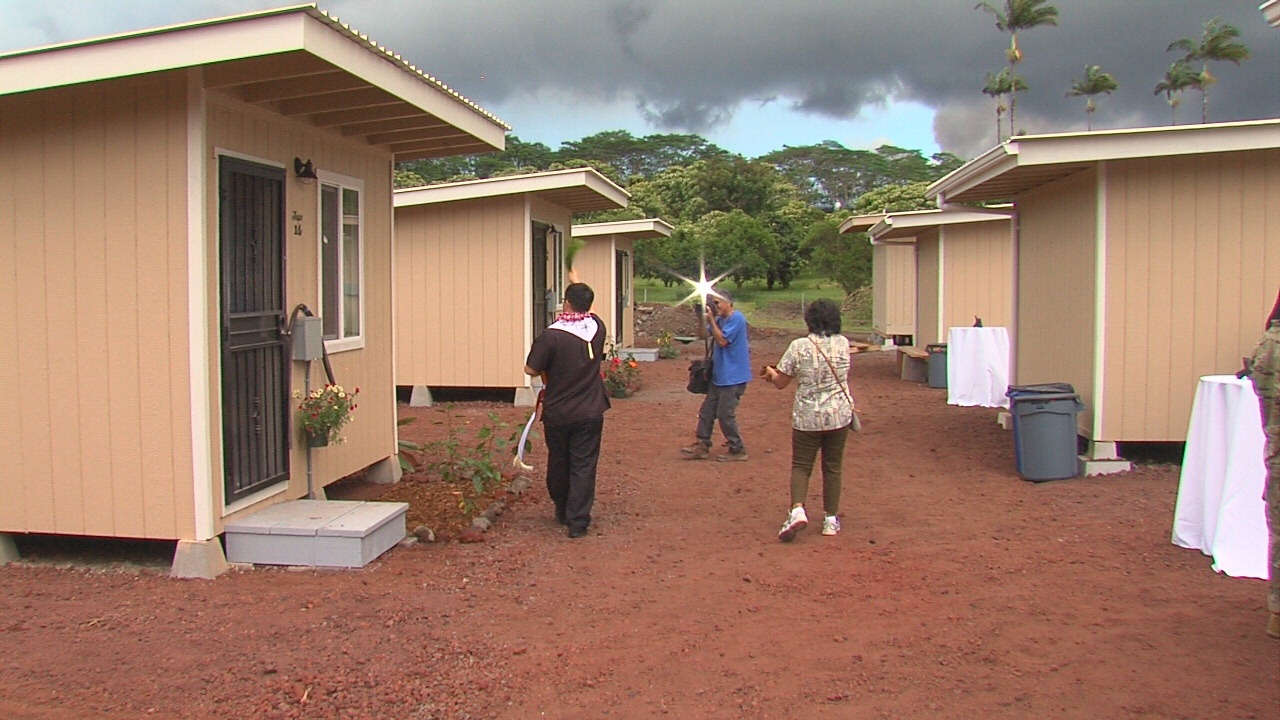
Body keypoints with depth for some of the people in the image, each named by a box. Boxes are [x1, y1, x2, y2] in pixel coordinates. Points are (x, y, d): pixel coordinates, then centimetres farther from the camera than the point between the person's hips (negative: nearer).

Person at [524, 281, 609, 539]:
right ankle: (578, 521, -1)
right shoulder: (598, 328, -4)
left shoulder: (551, 336, -18)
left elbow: (531, 369, -13)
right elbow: (589, 316, 21)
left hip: (556, 413, -2)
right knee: (583, 466, 4)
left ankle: (563, 511, 34)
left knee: (558, 463, 17)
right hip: (590, 413, 2)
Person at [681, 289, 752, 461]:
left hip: (733, 377, -9)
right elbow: (702, 334, 10)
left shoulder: (736, 319, -15)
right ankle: (702, 446, 16)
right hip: (719, 375, 9)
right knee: (706, 411, 10)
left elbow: (722, 341, -21)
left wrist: (711, 320, -17)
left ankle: (737, 450, 7)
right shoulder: (720, 319, 12)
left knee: (725, 415, -5)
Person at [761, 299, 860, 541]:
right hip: (839, 416, 2)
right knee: (833, 467, 13)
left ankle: (797, 510, -14)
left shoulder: (799, 347, -11)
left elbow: (780, 383, -5)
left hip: (807, 418, -2)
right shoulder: (843, 344, -3)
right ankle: (831, 520, 18)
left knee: (801, 466, 8)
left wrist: (771, 373, 19)